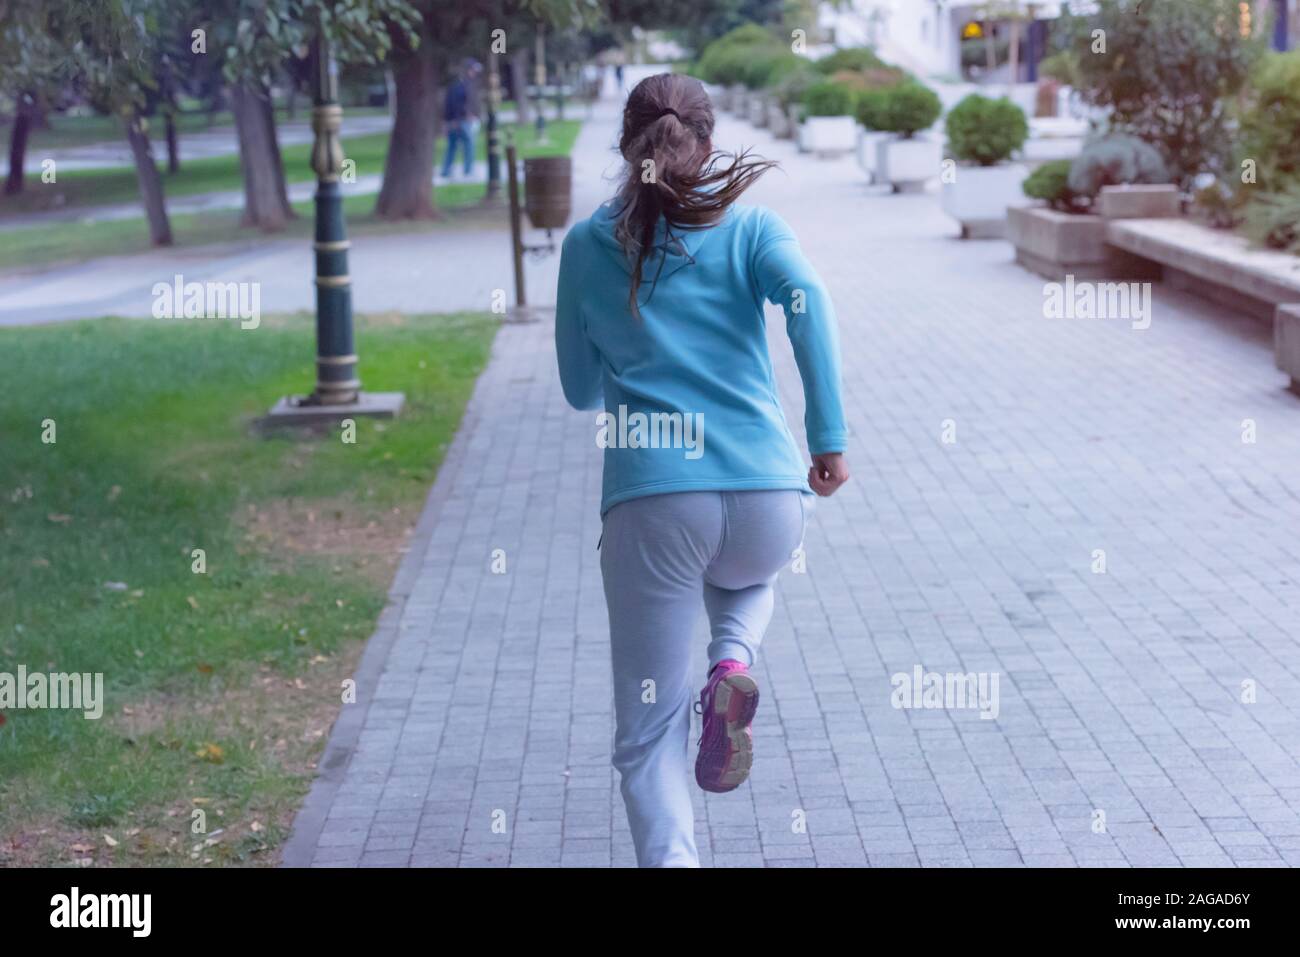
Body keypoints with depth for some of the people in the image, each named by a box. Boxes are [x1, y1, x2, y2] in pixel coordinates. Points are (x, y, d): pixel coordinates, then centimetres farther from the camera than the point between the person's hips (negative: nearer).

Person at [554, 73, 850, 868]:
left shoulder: (587, 244, 15)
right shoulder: (749, 224, 12)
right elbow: (807, 298, -9)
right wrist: (831, 437, -9)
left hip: (651, 497, -1)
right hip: (767, 492, 1)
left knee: (649, 733, 6)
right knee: (745, 580, 37)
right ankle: (734, 664, 4)